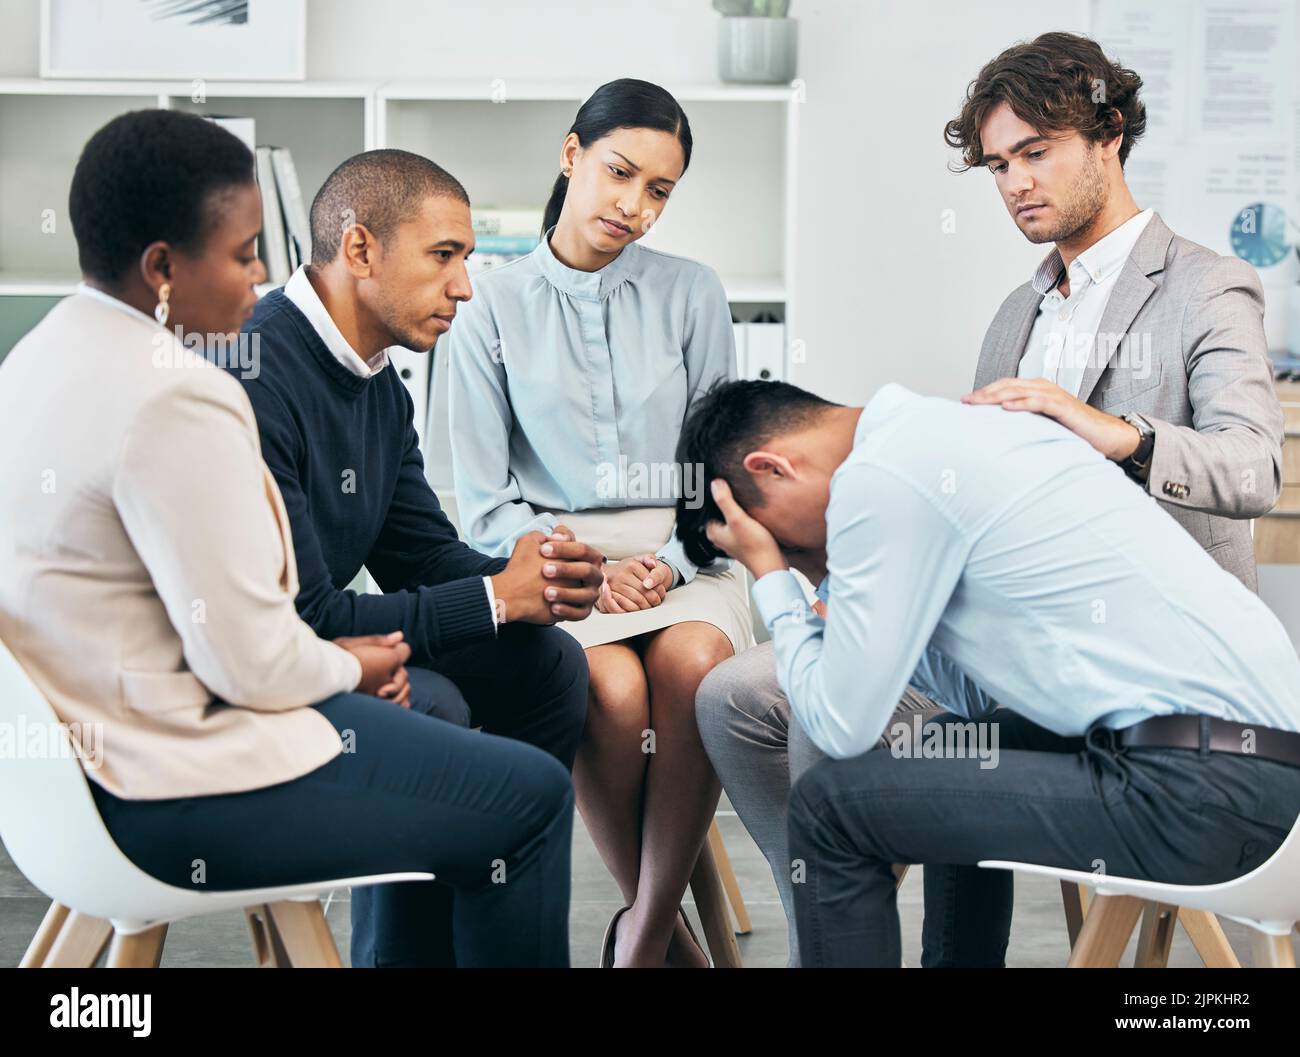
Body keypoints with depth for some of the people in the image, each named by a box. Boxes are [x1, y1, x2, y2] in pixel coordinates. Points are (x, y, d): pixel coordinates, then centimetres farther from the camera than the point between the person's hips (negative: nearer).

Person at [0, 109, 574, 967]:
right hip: (170, 798, -10)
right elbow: (253, 662, -23)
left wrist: (324, 651, 7)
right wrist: (349, 667, -2)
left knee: (429, 700, 26)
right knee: (533, 798, -3)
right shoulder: (175, 399, -25)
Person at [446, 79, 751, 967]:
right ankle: (665, 924, -10)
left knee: (693, 662, -33)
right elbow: (486, 504, 4)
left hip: (679, 553, 1)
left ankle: (642, 937, -20)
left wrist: (672, 563, -10)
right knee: (613, 688, -33)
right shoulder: (495, 309, 7)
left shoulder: (692, 294, 11)